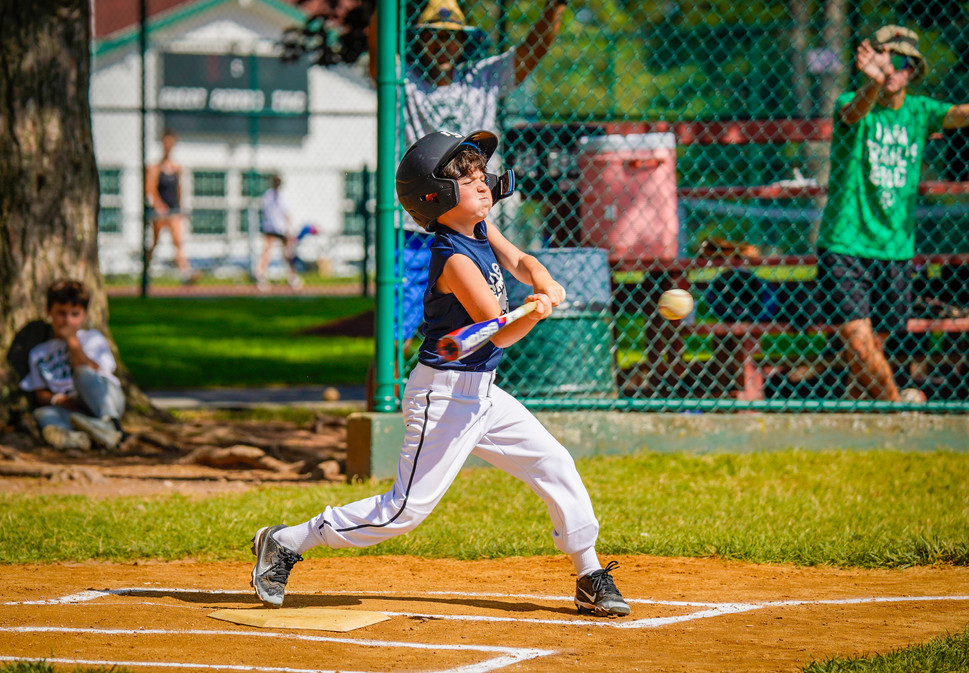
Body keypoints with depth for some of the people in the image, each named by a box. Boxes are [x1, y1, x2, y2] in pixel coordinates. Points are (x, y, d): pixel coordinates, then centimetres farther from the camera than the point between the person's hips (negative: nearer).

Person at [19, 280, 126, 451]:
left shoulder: (92, 339, 17)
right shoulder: (38, 353, 25)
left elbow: (92, 371, -2)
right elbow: (40, 394, 15)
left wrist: (72, 341, 0)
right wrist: (57, 399, -8)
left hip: (105, 401, -2)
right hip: (72, 409, 2)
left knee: (83, 373, -31)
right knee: (42, 413, -30)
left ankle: (111, 424, -50)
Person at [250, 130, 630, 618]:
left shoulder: (479, 230, 5)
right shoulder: (455, 260, -21)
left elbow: (520, 262, 15)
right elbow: (500, 334, -22)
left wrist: (546, 288, -7)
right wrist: (534, 316, -41)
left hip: (482, 394, 9)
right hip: (444, 395, -9)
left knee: (554, 464, 8)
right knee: (408, 508, -9)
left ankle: (590, 578, 19)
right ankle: (287, 543, 1)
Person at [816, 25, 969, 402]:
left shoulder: (919, 112, 4)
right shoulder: (852, 104, -6)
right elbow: (854, 112, -30)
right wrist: (873, 84, -52)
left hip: (896, 250, 3)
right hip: (844, 246, -3)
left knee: (874, 347, 6)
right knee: (857, 341, -13)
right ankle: (896, 403, 6)